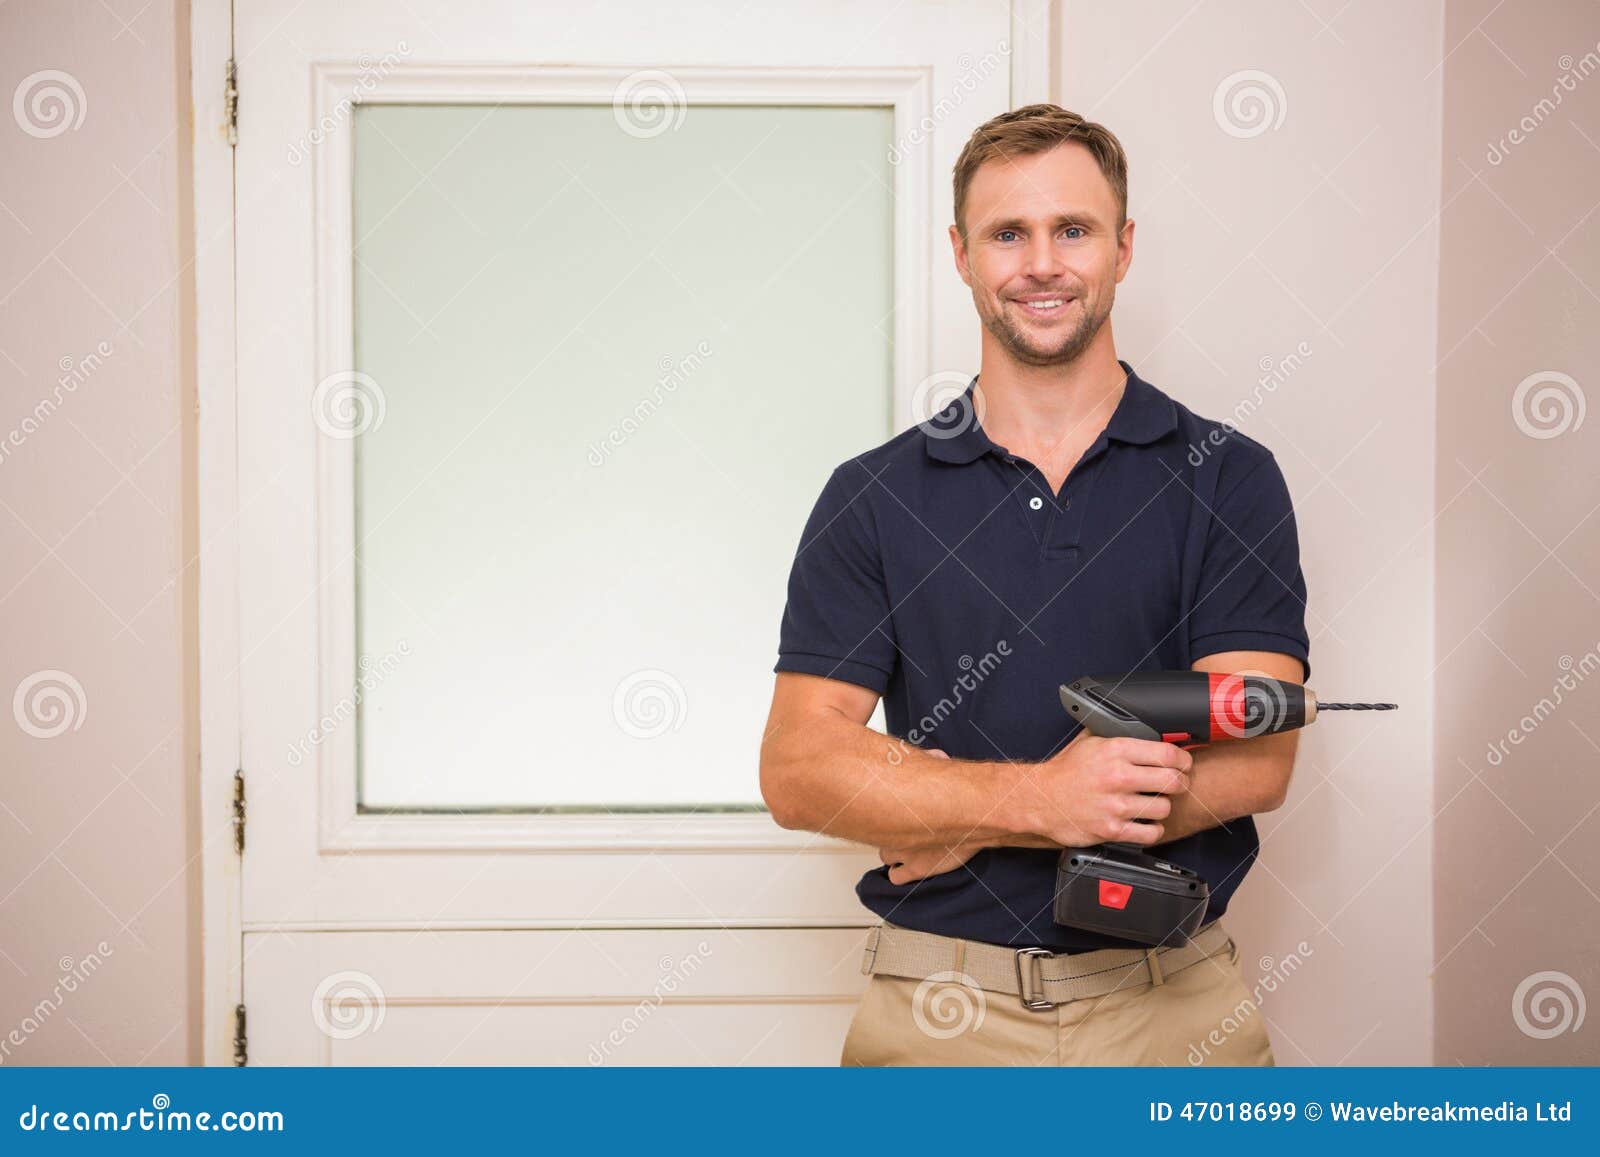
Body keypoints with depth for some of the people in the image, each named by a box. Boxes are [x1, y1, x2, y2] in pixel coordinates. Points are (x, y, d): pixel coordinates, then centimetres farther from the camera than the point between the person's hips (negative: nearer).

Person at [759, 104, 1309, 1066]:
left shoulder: (1227, 477, -2)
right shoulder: (872, 497, 1)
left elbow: (1252, 759, -11)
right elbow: (799, 770, -7)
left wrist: (959, 819, -12)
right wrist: (1035, 796, -21)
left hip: (1174, 1004, 0)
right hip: (937, 1010, 0)